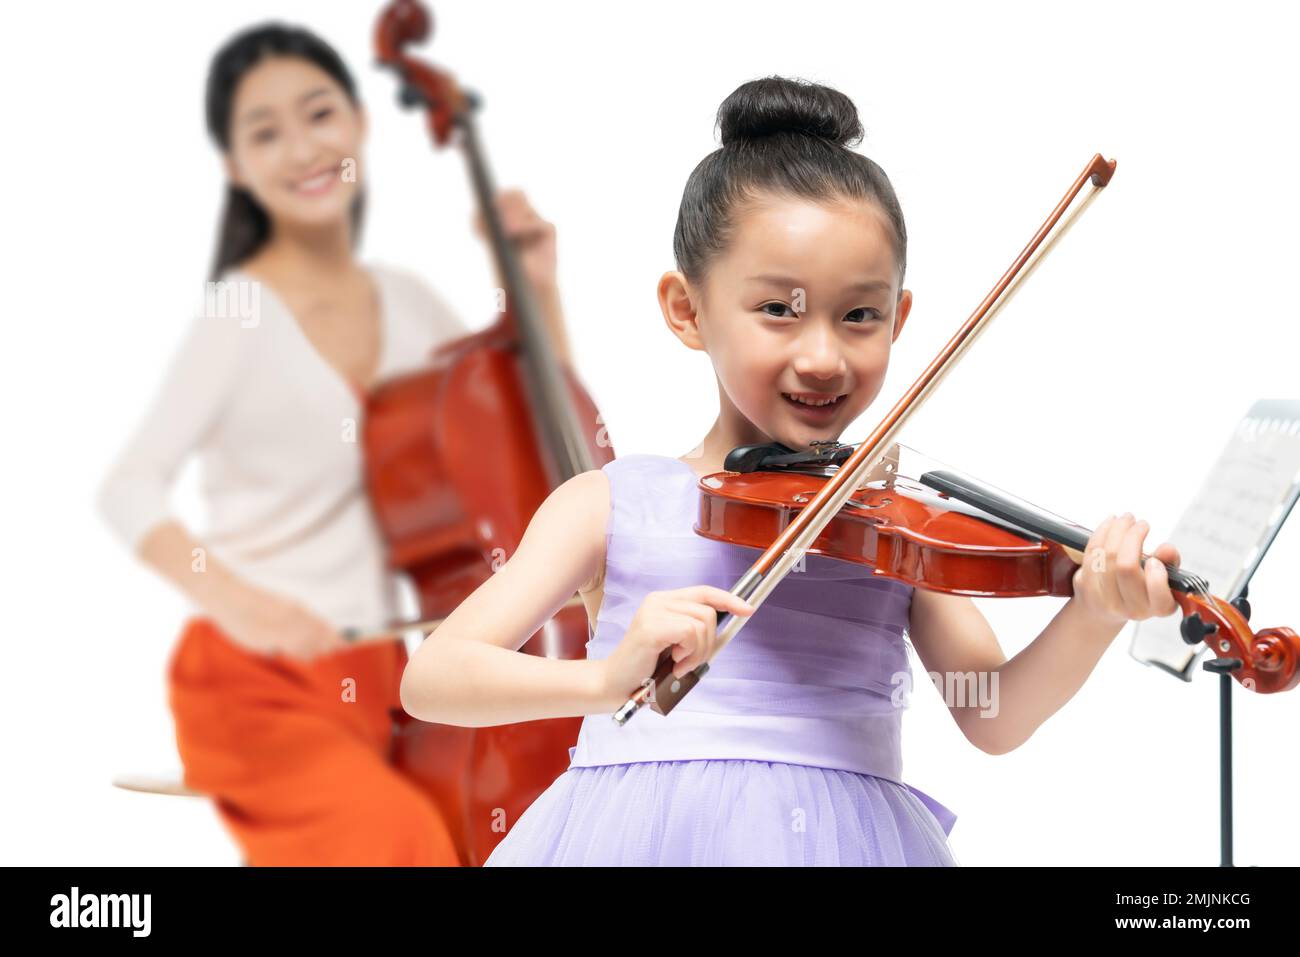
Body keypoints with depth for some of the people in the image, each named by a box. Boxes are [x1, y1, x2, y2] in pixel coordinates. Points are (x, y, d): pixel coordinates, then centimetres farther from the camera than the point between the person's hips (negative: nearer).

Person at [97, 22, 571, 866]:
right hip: (257, 683, -6)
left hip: (376, 676, 6)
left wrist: (539, 290, 5)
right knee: (394, 829, -26)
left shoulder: (407, 304, 7)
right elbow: (130, 490, -19)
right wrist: (231, 597, -35)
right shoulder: (239, 314, -10)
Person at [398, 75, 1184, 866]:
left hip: (843, 835, 1)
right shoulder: (612, 505, 3)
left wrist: (1093, 616, -18)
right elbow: (430, 678, -7)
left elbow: (993, 720, 1)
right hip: (636, 830, 0)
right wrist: (605, 679, -24)